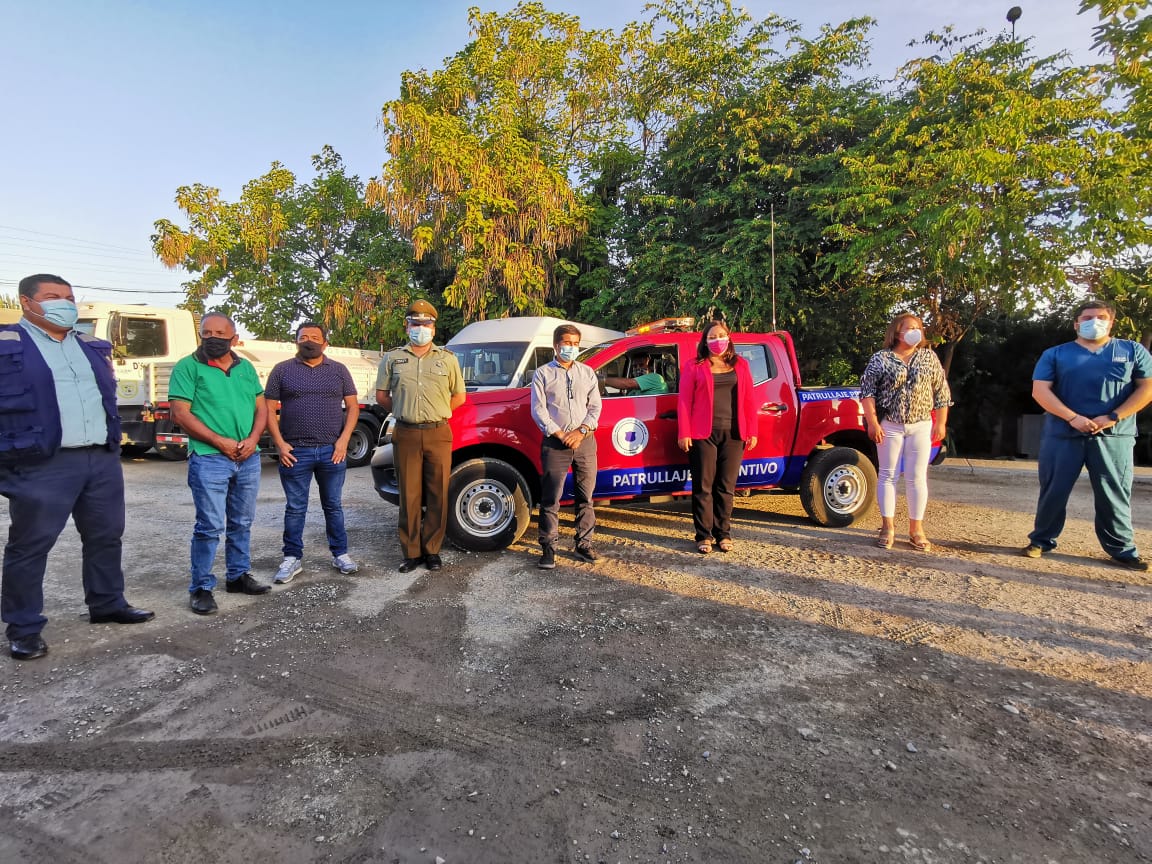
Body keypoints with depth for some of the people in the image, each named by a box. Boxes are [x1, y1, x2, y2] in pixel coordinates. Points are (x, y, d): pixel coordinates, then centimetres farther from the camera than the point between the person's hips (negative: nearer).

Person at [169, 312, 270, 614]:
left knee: (242, 523, 14)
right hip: (209, 459, -5)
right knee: (210, 526, -4)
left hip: (248, 459, 5)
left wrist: (253, 439, -6)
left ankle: (238, 575, 27)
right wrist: (220, 442, -14)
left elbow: (261, 407, 12)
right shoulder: (187, 368, -2)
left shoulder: (246, 368, 13)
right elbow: (180, 414, -9)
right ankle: (200, 588, 8)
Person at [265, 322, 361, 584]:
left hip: (332, 451, 1)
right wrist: (280, 443, -7)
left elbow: (352, 407, 6)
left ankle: (340, 554, 21)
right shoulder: (282, 370, 4)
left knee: (333, 506, 11)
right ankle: (292, 558, 18)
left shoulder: (339, 370, 7)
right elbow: (269, 410, 3)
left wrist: (343, 440, -5)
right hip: (295, 452, -1)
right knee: (295, 508, 6)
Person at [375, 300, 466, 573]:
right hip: (406, 435, 0)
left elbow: (459, 396, 13)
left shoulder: (447, 358, 9)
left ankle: (432, 550, 14)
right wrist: (405, 413, 10)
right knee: (409, 496, 2)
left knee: (438, 496, 2)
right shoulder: (393, 358, 10)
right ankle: (411, 552, 11)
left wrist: (435, 414, 8)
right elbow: (381, 395, 15)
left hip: (438, 434, 0)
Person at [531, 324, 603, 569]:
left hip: (585, 441, 3)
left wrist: (581, 431, -7)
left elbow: (595, 406, 8)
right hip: (555, 443, -3)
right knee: (551, 499, -3)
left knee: (586, 497, 7)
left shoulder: (587, 373, 13)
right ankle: (548, 549, 4)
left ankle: (584, 544, 18)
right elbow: (538, 409, -2)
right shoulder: (543, 374, 5)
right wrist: (560, 434, -11)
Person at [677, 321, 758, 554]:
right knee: (703, 487, 1)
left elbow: (749, 400, 10)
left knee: (727, 487, 8)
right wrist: (684, 434, -7)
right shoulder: (694, 367, 4)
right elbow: (685, 402, 0)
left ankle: (723, 534, 19)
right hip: (704, 434, -2)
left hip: (733, 434, 3)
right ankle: (704, 536, 9)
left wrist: (751, 431, 4)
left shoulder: (740, 365, 13)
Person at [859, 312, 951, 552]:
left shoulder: (929, 357, 7)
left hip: (921, 426, 2)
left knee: (917, 478, 4)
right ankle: (887, 528, 8)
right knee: (888, 476, 1)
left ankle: (916, 530, 12)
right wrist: (873, 422, -12)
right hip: (890, 426, -2)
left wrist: (940, 423, 5)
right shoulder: (881, 359, -1)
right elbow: (867, 391, -5)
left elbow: (941, 392, 10)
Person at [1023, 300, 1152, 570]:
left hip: (1114, 436, 0)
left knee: (1115, 495, 5)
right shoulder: (1055, 354, 7)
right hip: (1062, 434, 0)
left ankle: (1121, 550, 16)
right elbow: (1040, 391, -3)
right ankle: (1041, 541, 16)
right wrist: (1073, 418, -14)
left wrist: (1112, 418, -10)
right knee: (1053, 492, 5)